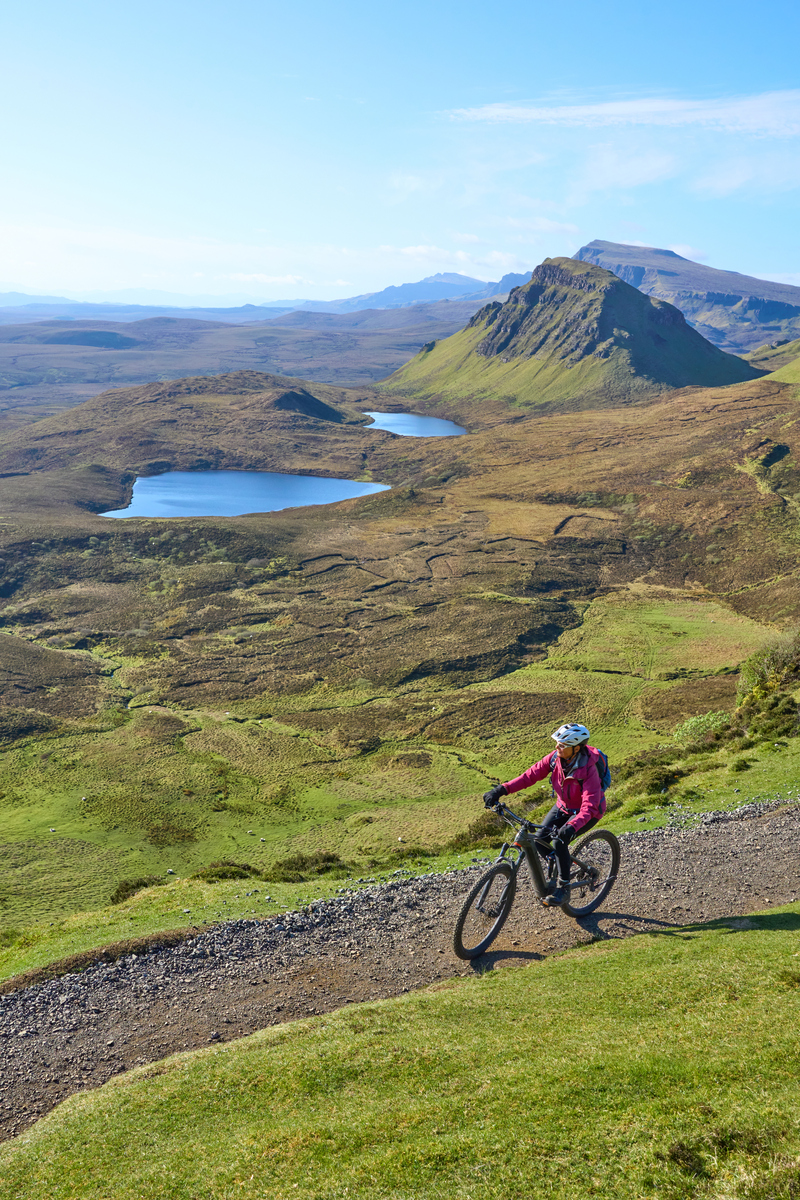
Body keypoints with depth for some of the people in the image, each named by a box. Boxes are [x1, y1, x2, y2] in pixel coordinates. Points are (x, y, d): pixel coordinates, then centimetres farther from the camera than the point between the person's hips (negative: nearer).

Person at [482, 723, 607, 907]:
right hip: (564, 806, 6)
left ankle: (563, 888, -9)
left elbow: (589, 806, -40)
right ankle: (561, 869, 20)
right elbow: (531, 774, -18)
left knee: (559, 841, -28)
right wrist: (502, 789, -29)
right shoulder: (556, 758, -17)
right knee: (540, 841, -9)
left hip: (588, 812, -6)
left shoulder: (588, 769, -33)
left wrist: (572, 826, -57)